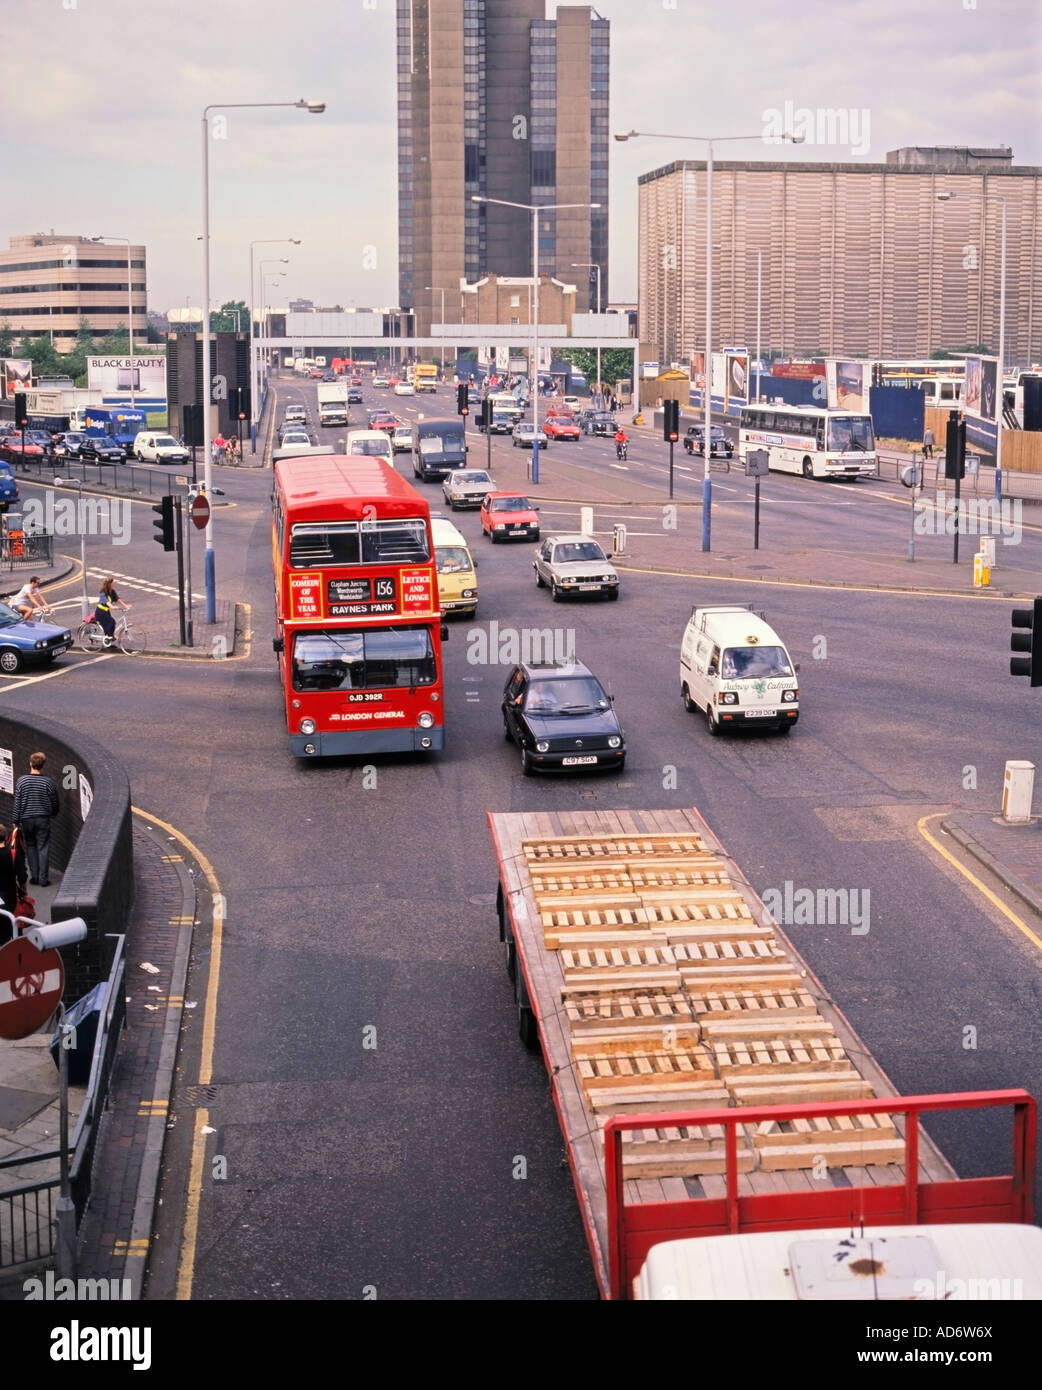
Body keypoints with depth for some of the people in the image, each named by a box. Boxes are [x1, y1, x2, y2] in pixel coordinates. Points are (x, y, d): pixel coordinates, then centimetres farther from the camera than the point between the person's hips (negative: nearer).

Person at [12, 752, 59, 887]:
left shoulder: (21, 781, -7)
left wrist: (15, 821, 5)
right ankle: (43, 879, 3)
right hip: (43, 819, -1)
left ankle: (34, 876, 12)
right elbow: (55, 804, 2)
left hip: (26, 820, 1)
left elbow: (17, 803, -4)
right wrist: (52, 815, 22)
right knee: (43, 848, 3)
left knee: (30, 846, 15)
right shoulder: (48, 782, -7)